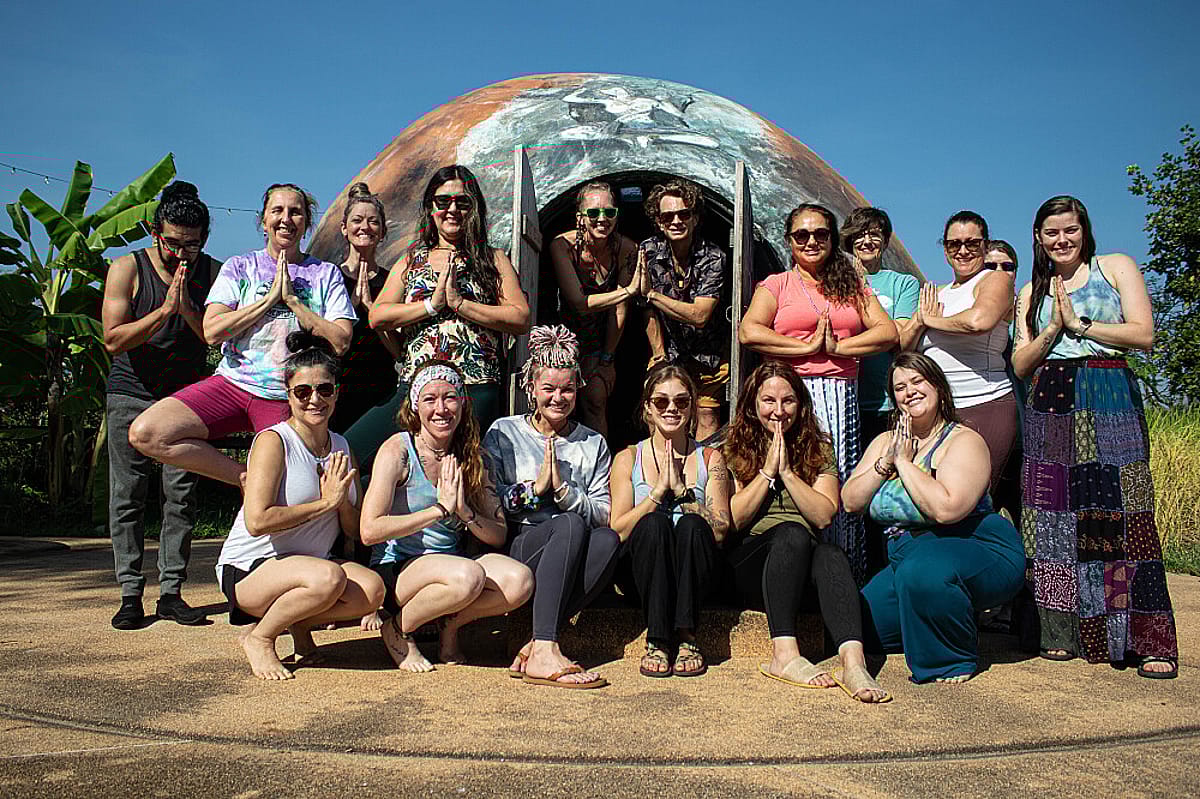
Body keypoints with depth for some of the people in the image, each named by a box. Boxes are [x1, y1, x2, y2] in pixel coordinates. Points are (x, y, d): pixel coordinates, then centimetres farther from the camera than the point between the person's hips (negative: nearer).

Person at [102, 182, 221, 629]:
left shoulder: (213, 273, 0)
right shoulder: (127, 269, -4)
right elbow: (113, 340, -11)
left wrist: (188, 308, -21)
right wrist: (165, 310, -21)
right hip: (132, 394, -1)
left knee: (181, 495, -1)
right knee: (128, 495, -1)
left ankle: (171, 592, 6)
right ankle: (130, 594, 5)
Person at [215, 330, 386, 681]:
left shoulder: (341, 448, 7)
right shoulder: (273, 441, -13)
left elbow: (355, 530, 8)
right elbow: (257, 521, -24)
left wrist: (342, 501, -13)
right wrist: (325, 502, -20)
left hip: (308, 563, 6)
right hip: (248, 571, -6)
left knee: (372, 589, -22)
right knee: (328, 577, -34)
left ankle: (298, 621, 5)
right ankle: (259, 637, -7)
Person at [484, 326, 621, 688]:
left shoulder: (593, 444, 17)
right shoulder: (504, 433, 11)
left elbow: (605, 515, 6)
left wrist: (562, 488, -9)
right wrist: (534, 487, -9)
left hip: (573, 561, 3)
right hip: (514, 550, -2)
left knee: (608, 540, -31)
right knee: (571, 525, -33)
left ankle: (536, 646, -33)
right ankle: (544, 652, -41)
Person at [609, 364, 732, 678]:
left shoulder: (710, 459, 7)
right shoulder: (628, 459, 6)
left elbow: (720, 531, -5)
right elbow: (617, 530, -6)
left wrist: (680, 488, -13)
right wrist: (659, 490, -14)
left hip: (695, 575, 1)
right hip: (642, 575, 0)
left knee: (691, 525, -29)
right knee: (654, 523, -30)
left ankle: (686, 636, -25)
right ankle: (657, 640, -27)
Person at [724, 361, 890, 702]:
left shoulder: (818, 449, 13)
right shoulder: (733, 449, 8)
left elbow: (824, 516, -1)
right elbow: (731, 521, -3)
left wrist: (787, 472, -8)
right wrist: (767, 471, -6)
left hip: (802, 565, 2)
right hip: (747, 565, -2)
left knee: (832, 556, -33)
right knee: (792, 533, -33)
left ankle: (854, 661, -52)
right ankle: (784, 654, -44)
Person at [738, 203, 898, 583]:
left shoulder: (852, 285, 21)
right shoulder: (777, 284, 11)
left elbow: (888, 332, 9)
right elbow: (749, 332, -6)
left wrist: (837, 347, -4)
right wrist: (807, 347, -7)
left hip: (842, 395, 3)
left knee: (841, 480, -3)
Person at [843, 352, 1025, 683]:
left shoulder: (965, 441, -11)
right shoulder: (885, 442, 10)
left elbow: (946, 509, -28)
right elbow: (850, 502, 1)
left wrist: (905, 462, -18)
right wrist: (886, 463, -11)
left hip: (979, 551, -7)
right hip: (906, 554, 7)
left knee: (923, 572, -39)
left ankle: (956, 659, -10)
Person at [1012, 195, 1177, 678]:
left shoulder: (1116, 267, 10)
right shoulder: (1032, 292, 18)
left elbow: (1143, 334, -3)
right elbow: (1020, 364, 11)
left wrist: (1078, 323, -3)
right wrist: (1054, 328, -3)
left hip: (1110, 405, -3)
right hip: (1050, 409, 3)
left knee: (1120, 518, -10)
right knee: (1055, 520, 0)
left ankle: (1148, 641, -6)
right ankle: (1066, 634, 8)